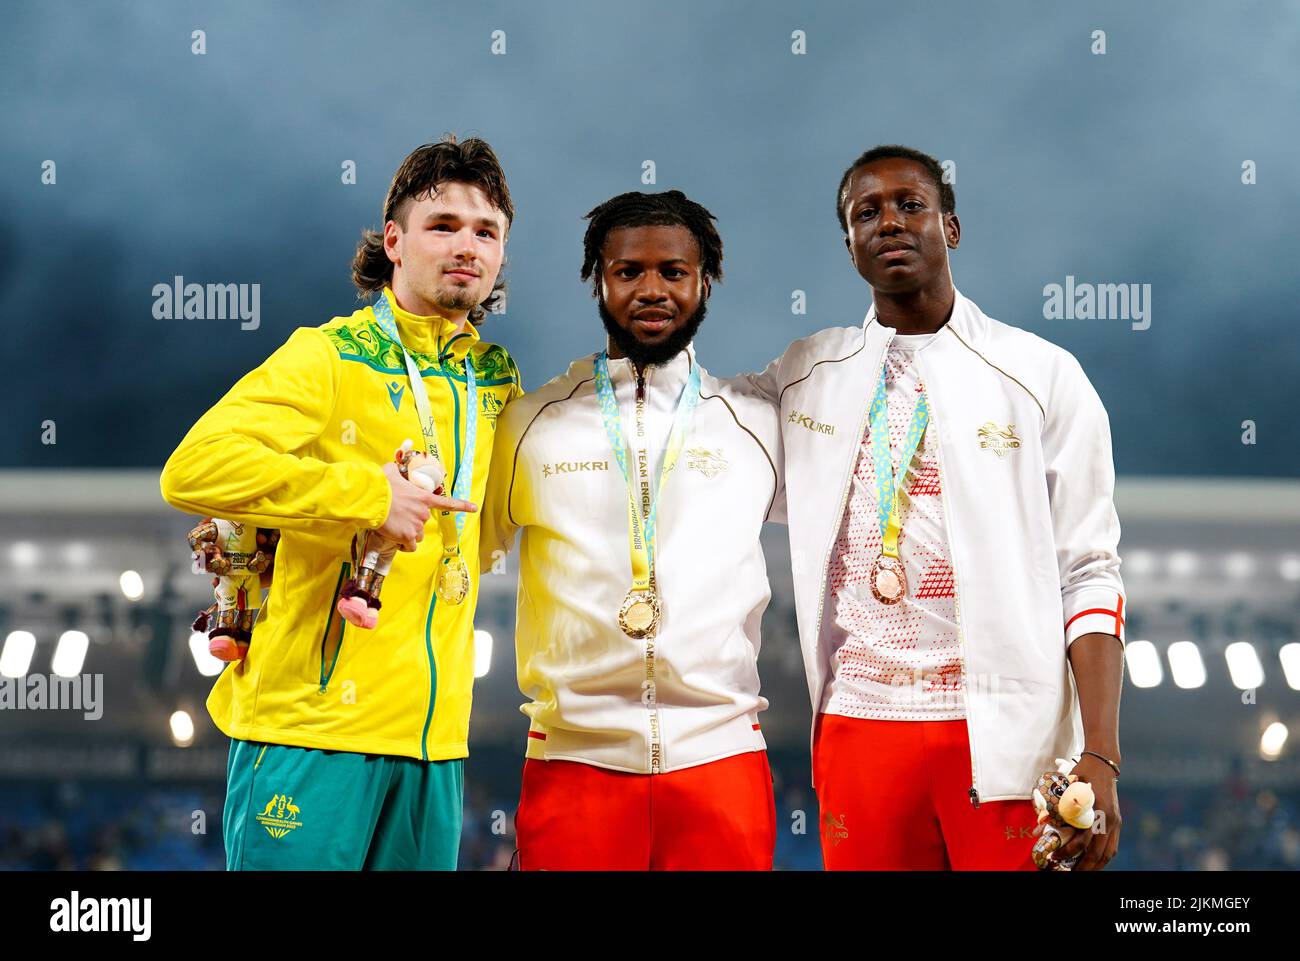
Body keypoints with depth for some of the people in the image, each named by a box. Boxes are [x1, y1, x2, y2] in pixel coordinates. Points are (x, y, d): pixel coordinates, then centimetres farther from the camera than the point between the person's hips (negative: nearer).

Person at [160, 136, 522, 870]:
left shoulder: (497, 377, 13)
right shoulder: (330, 357, -4)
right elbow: (193, 469, -19)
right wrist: (365, 494, -18)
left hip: (437, 737, 6)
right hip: (312, 722, -6)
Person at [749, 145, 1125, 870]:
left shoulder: (1042, 375, 1)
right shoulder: (801, 377, 10)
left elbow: (1088, 575, -2)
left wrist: (1101, 759, -11)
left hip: (1007, 735, -2)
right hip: (858, 723, 2)